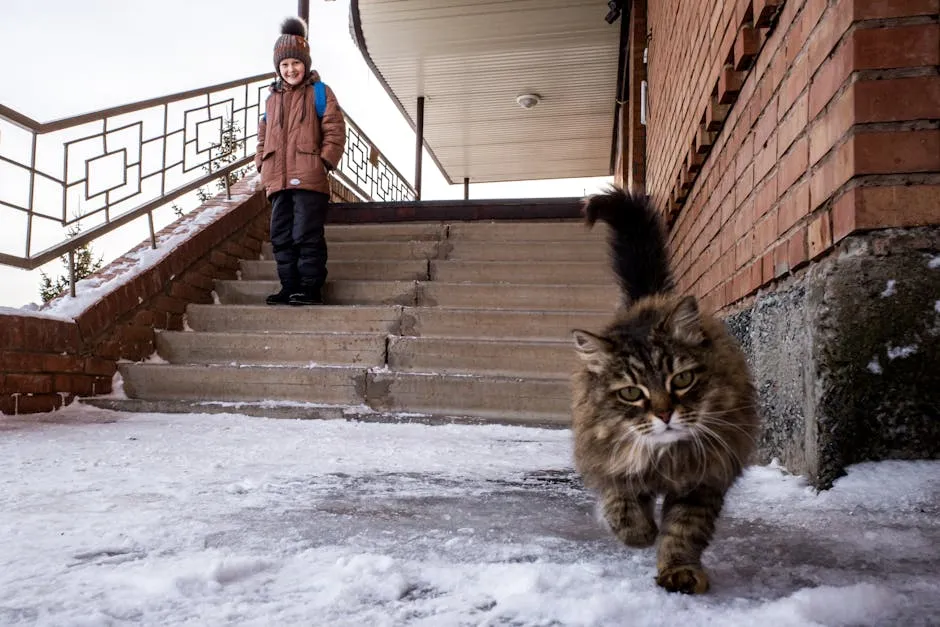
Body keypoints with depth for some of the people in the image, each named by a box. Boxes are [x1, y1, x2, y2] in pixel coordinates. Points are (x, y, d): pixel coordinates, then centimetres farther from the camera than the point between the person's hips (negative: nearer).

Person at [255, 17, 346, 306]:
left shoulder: (319, 92, 4)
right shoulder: (272, 98, 20)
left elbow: (335, 132, -3)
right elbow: (263, 136, 24)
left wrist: (324, 162, -12)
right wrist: (262, 164, 11)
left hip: (309, 179, -6)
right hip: (278, 181, 6)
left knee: (307, 235, -7)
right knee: (281, 237, 7)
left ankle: (311, 287, 0)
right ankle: (290, 287, 14)